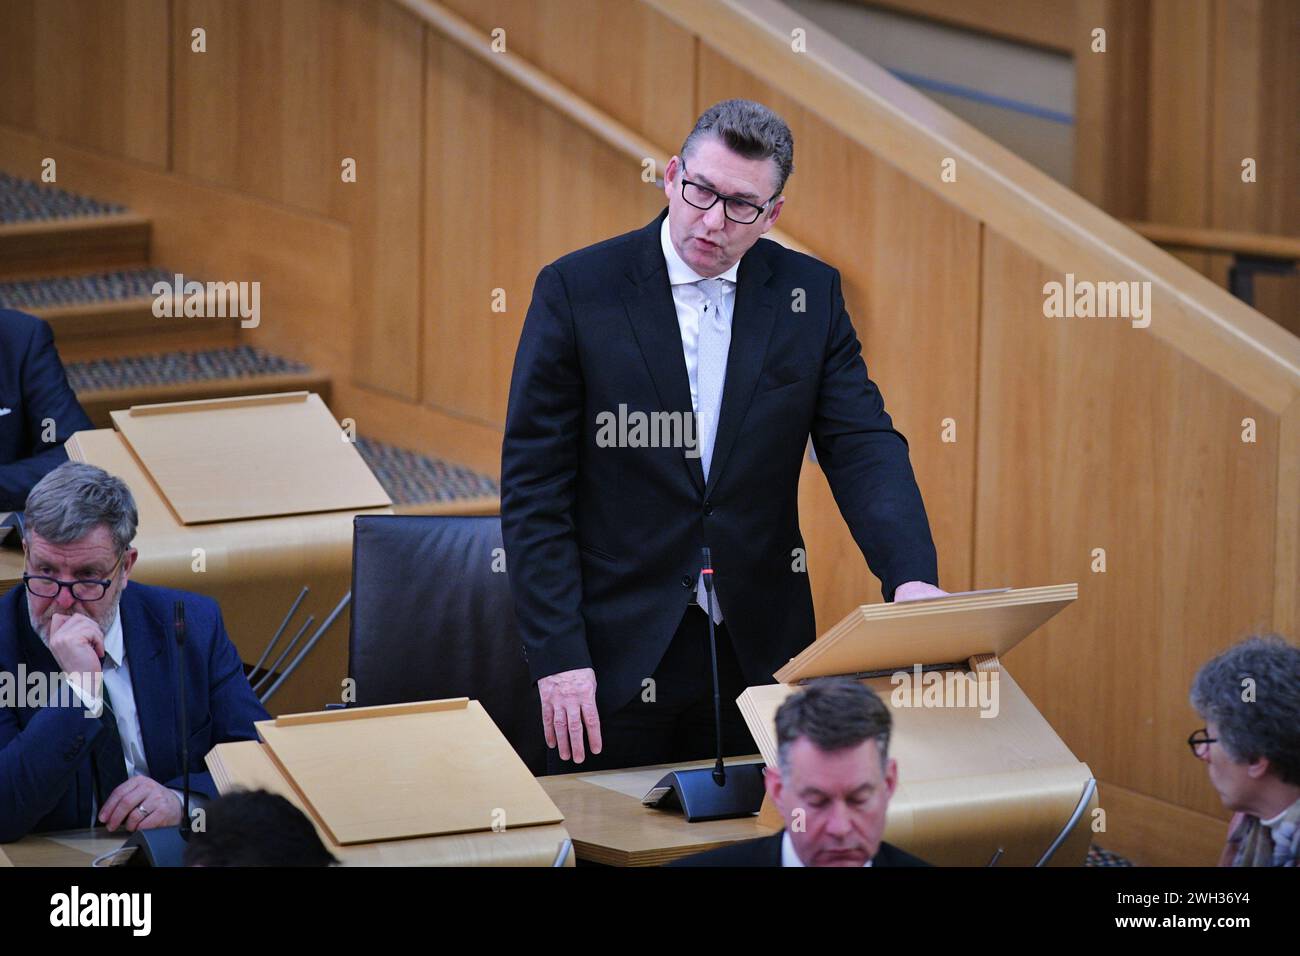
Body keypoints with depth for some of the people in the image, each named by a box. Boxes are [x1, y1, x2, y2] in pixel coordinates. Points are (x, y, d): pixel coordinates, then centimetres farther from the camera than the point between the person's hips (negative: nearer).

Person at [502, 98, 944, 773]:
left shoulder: (809, 294, 4)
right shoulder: (576, 289, -4)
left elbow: (864, 446, -2)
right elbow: (534, 485, -5)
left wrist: (912, 576, -22)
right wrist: (557, 658, -12)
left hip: (759, 657, 2)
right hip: (616, 659, -2)